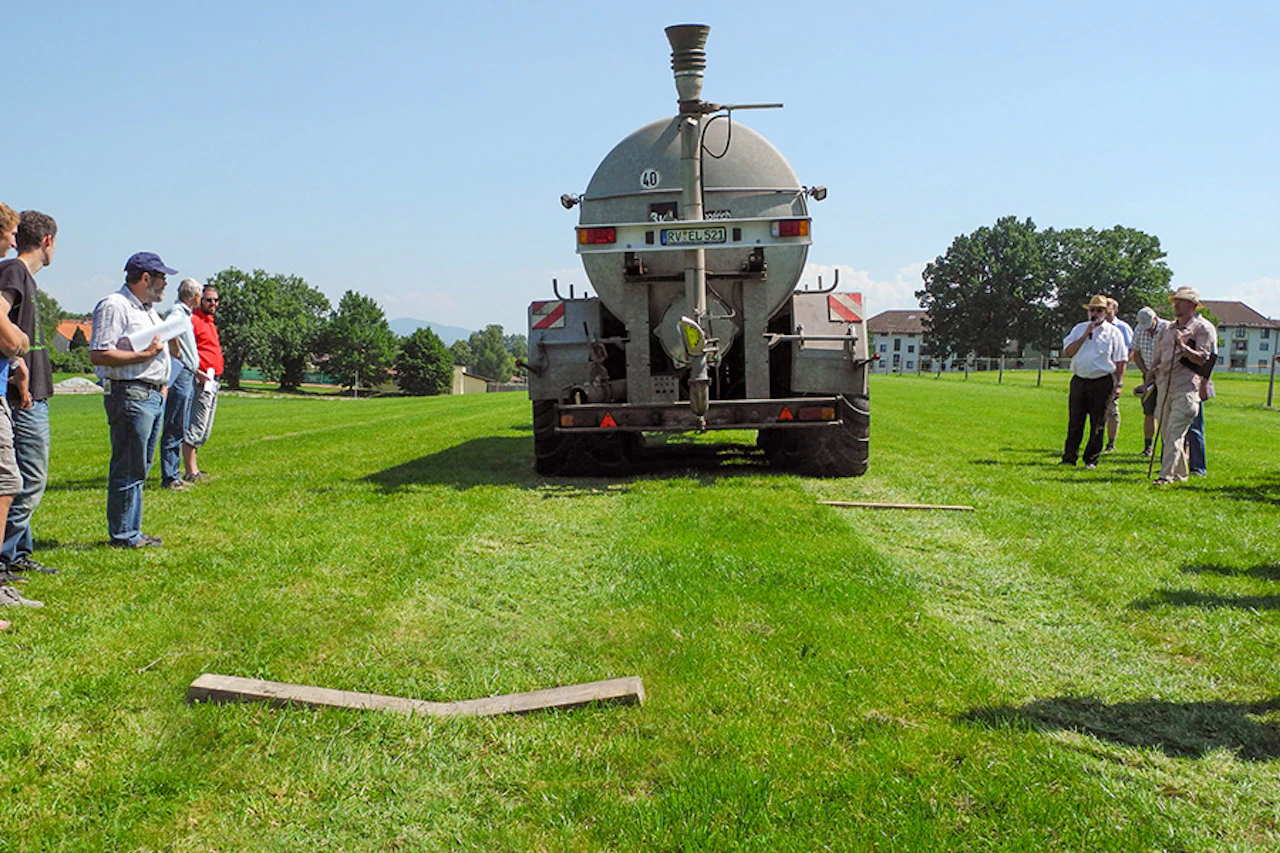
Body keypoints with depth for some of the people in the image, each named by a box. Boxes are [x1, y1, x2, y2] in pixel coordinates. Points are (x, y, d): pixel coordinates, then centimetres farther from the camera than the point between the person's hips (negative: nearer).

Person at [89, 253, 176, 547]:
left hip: (154, 395, 10)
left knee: (140, 468, 13)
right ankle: (123, 534, 2)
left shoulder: (148, 309, 21)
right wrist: (144, 354, -16)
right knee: (128, 469, -5)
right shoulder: (114, 306, -9)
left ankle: (131, 531, 19)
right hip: (129, 394, -10)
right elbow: (98, 355, -18)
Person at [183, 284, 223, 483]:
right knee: (196, 427, -9)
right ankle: (191, 472, -7)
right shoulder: (193, 320, -9)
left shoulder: (209, 322, 22)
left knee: (204, 430, 14)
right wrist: (197, 372, -23)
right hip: (202, 380, -10)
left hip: (213, 381, 10)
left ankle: (194, 469, 21)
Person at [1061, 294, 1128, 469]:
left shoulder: (1113, 332, 5)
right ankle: (1069, 458, 9)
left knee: (1097, 423, 2)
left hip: (1102, 382, -2)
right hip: (1079, 380, 2)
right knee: (1075, 422, 3)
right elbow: (1067, 352, 3)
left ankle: (1091, 459, 10)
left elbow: (1121, 361, 3)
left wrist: (1119, 384, -4)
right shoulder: (1079, 329, 13)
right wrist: (1085, 336, -6)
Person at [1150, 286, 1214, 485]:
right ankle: (1180, 473, 21)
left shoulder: (1203, 328, -1)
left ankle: (1166, 475, -19)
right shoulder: (1167, 329, 19)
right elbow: (1156, 359, 24)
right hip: (1164, 385, 7)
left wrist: (1184, 348, -26)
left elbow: (1202, 359, -11)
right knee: (1166, 432, 9)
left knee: (1175, 432, -14)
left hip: (1187, 388, -7)